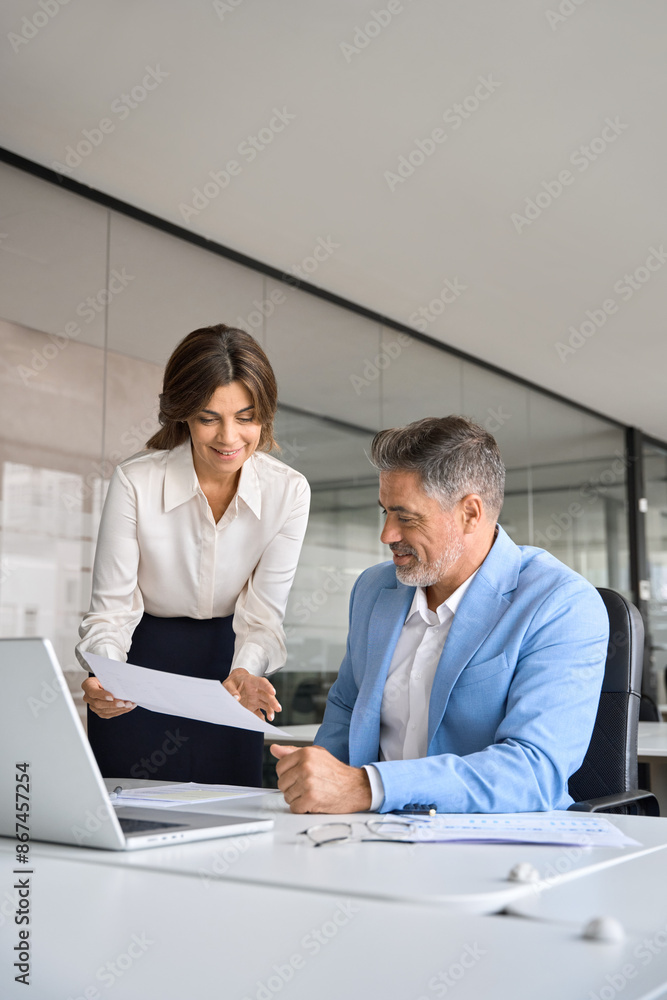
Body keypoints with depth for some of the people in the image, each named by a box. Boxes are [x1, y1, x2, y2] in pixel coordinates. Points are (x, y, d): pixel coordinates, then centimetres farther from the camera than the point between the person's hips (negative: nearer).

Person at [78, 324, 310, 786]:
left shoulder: (288, 490, -13)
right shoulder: (135, 481, -19)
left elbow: (263, 611, -11)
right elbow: (111, 607, -16)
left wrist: (245, 672, -31)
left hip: (231, 666, 2)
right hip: (142, 665, -1)